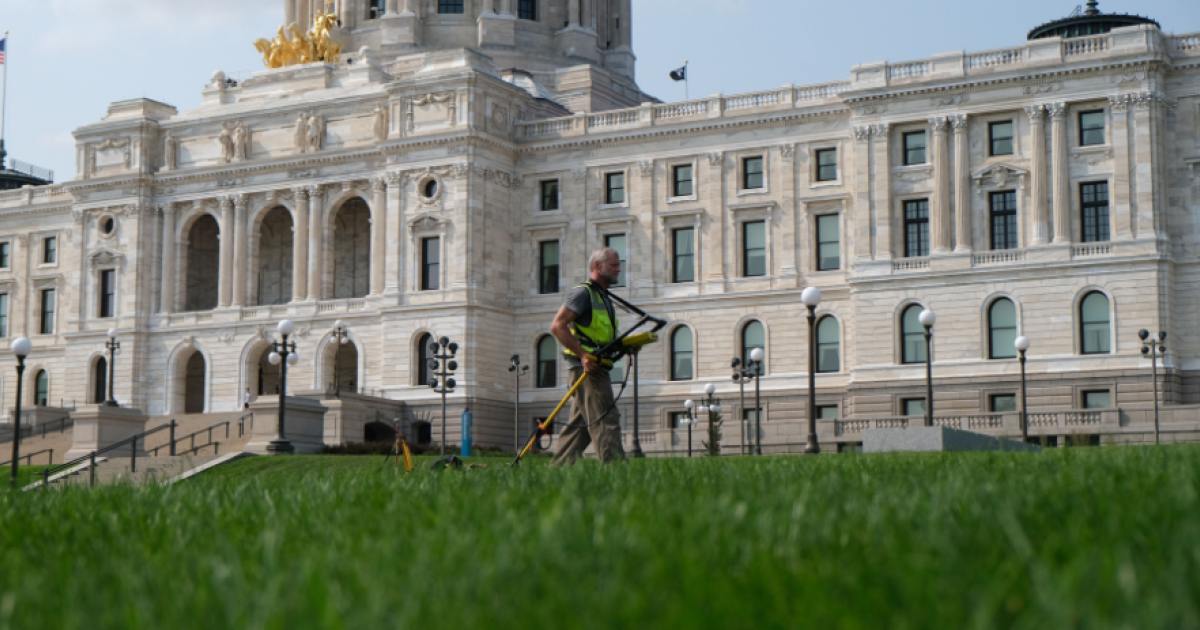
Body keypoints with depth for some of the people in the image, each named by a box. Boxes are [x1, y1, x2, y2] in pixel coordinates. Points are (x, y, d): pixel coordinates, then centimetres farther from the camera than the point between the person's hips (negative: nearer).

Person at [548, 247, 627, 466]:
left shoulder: (604, 297, 23)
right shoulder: (583, 293, -8)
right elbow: (557, 326, -17)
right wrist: (583, 354, -23)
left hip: (596, 367, 10)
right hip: (587, 367, -10)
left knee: (580, 424, 9)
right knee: (605, 420, -14)